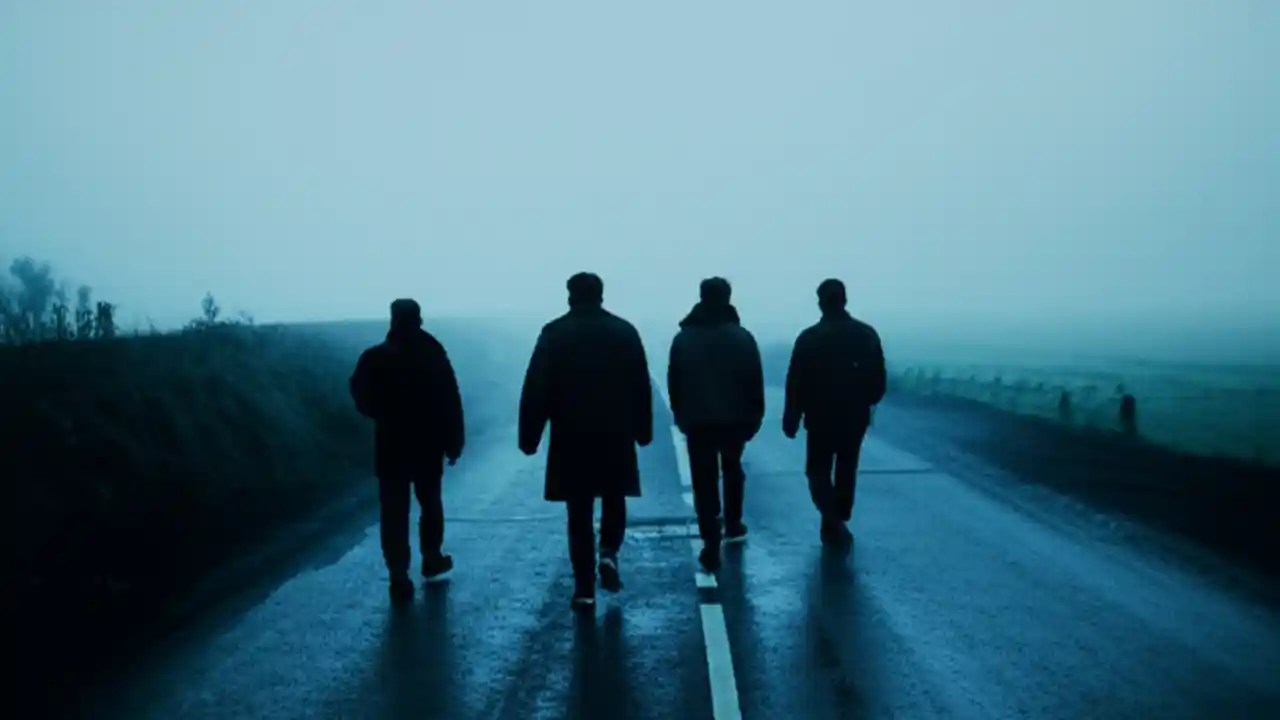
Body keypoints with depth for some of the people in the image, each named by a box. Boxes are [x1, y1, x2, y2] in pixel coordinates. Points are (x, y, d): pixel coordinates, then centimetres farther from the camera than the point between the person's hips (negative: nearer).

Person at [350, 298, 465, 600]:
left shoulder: (374, 358, -7)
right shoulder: (434, 355, -8)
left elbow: (362, 401, 0)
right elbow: (451, 403, -9)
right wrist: (454, 442, -2)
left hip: (390, 446, -1)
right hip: (428, 445, 1)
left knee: (394, 512, 3)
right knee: (430, 503, 20)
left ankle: (399, 578, -1)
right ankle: (432, 560, 32)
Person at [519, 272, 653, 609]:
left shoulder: (554, 334, -3)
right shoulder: (625, 331, 2)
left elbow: (535, 389, -6)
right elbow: (641, 386, 3)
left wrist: (529, 436, -2)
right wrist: (642, 429, 11)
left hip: (570, 437, -1)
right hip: (616, 435, 1)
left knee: (579, 513, 6)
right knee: (614, 501, 21)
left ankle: (584, 588, 6)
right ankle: (608, 554, -1)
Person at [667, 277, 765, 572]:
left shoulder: (683, 338, -2)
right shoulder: (742, 337, -5)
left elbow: (673, 383, 2)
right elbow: (755, 382, -5)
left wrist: (681, 416, 13)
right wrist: (754, 417, 3)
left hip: (697, 422, 0)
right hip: (735, 419, 1)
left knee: (704, 481, 2)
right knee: (732, 469, 25)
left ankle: (711, 547, -6)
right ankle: (733, 525, 34)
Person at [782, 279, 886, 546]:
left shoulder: (809, 338, -11)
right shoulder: (867, 334, -3)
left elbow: (795, 383, -10)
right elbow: (878, 380, 1)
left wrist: (791, 419, -2)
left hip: (820, 418, -2)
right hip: (855, 417, 2)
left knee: (818, 469, 10)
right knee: (846, 470, 17)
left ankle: (831, 518, -9)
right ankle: (838, 521, 24)